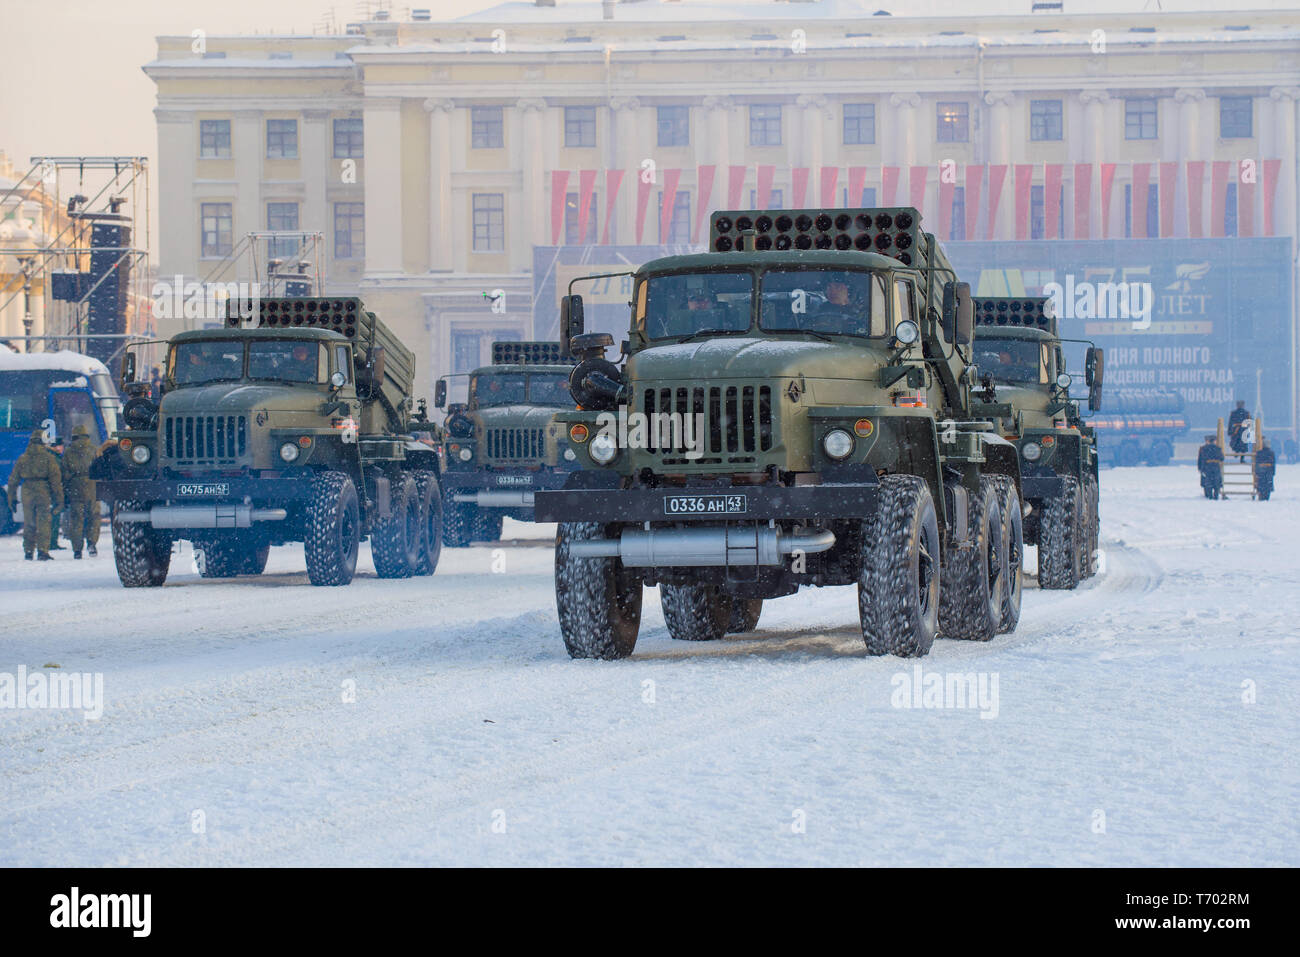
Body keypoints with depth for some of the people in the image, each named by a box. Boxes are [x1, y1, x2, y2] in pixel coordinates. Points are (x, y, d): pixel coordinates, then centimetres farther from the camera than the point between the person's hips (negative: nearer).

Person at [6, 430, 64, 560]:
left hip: (27, 493, 3)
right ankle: (42, 550, -6)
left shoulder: (22, 458, 7)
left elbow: (13, 480, 10)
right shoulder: (48, 457, -2)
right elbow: (56, 479, -5)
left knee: (28, 524, 12)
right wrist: (59, 499, -2)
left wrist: (12, 499, 16)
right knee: (43, 522, 1)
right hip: (43, 493, -3)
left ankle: (28, 551, 12)